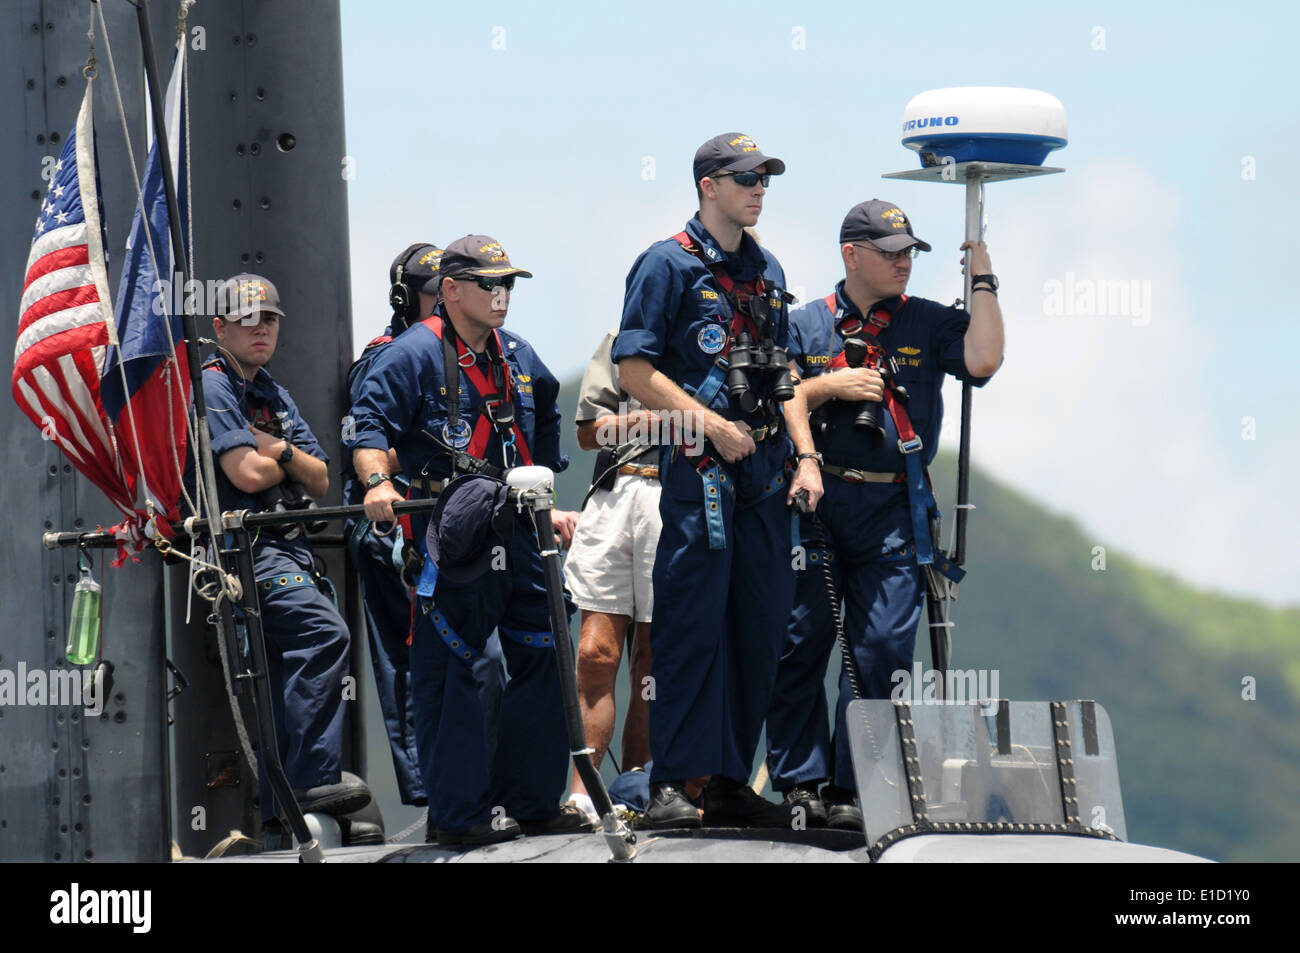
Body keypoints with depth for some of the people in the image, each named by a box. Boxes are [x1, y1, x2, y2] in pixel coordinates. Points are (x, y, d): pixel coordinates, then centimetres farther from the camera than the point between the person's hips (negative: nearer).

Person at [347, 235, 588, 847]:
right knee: (448, 671, -6)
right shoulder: (414, 355, -5)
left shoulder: (518, 357, 17)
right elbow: (370, 426, -13)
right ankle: (458, 813, -3)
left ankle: (532, 802, 17)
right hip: (447, 536, -7)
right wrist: (378, 482, -29)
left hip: (513, 532, 7)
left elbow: (544, 433, 31)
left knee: (539, 659, 7)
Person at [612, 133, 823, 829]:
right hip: (698, 467, -7)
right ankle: (670, 784, -6)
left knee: (759, 627, 7)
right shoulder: (669, 264, -4)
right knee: (691, 623, -8)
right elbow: (635, 370, -9)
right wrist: (712, 425, -15)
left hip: (765, 469, 7)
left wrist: (805, 457, 10)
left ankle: (730, 782, 13)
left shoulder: (765, 270, 17)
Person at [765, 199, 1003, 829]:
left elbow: (982, 358, -7)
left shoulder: (927, 324, 11)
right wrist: (830, 386, -7)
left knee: (882, 649, -5)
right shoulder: (805, 327, 10)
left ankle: (849, 790, 0)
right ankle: (798, 783, 3)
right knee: (800, 645, -3)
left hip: (893, 511, 1)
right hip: (813, 506, -1)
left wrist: (982, 277, -4)